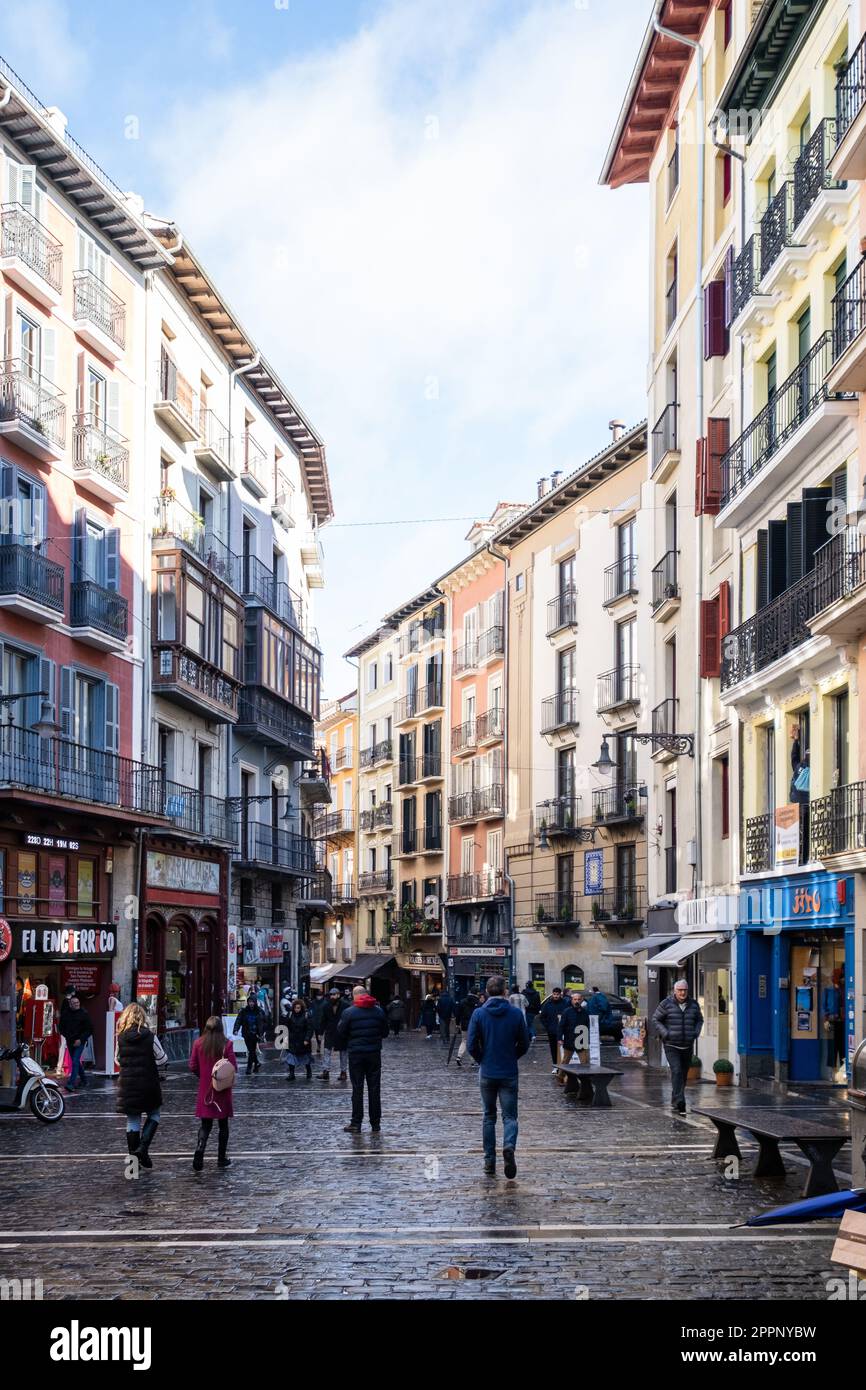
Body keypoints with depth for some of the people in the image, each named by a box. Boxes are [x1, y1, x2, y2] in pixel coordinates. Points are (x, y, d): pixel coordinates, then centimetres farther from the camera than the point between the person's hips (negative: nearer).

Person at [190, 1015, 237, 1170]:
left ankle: (200, 1150, -17)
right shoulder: (226, 1044, -12)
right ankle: (222, 1159, 18)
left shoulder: (198, 1043, -5)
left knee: (205, 1125, 8)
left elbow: (193, 1067, -2)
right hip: (223, 1090, -1)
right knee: (223, 1125, 13)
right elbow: (233, 1067, -13)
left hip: (205, 1090, 1)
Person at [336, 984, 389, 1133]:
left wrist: (342, 1047, 14)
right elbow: (385, 1032, 11)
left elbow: (341, 1033, -5)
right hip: (374, 1053, 3)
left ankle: (356, 1123, 1)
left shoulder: (349, 1012, -9)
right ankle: (376, 1123, 10)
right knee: (374, 1088, 8)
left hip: (356, 1054, -3)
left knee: (357, 1089, 2)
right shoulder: (379, 1011, 2)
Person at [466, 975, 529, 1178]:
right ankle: (509, 1146, -23)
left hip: (487, 1073, 1)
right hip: (509, 1074, -1)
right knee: (510, 1116, 5)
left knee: (489, 1117, 13)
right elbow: (524, 1045, 1)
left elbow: (472, 1045, -6)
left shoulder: (479, 1014, -6)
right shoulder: (516, 1014, -5)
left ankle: (489, 1161, 14)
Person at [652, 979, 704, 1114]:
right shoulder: (666, 1004, -6)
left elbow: (699, 1020, 20)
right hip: (671, 1046, -4)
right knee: (676, 1072, -17)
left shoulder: (693, 1004, 6)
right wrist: (665, 1034, -11)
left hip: (687, 1046, 4)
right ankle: (680, 1103, -22)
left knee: (683, 1074, 9)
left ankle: (675, 1101, 25)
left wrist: (696, 1033, 4)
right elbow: (656, 1020, 1)